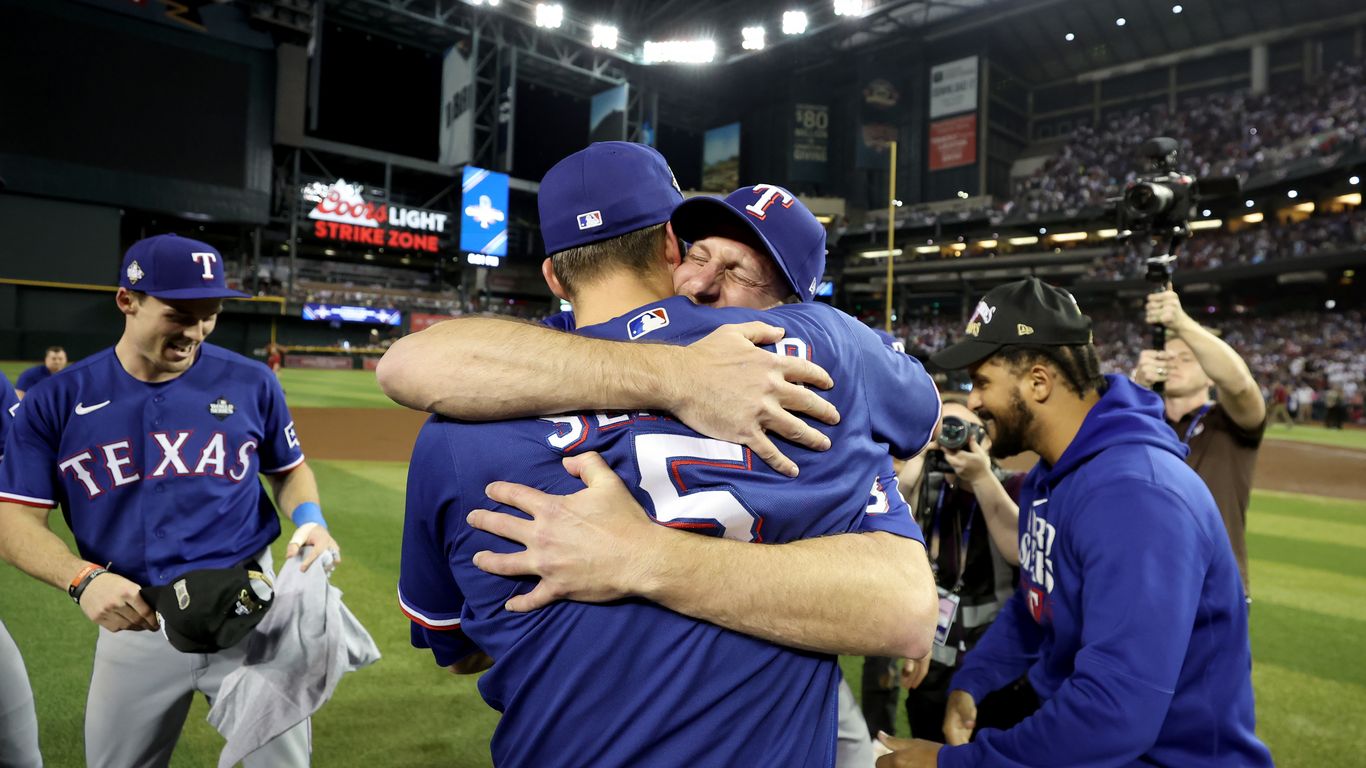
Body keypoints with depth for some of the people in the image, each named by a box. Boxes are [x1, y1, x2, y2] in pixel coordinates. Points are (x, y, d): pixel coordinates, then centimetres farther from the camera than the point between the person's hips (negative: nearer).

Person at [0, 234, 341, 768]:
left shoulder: (250, 383, -3)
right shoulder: (56, 401, -3)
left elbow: (289, 469, 11)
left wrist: (309, 519, -11)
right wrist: (82, 579, -21)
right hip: (134, 622, 1)